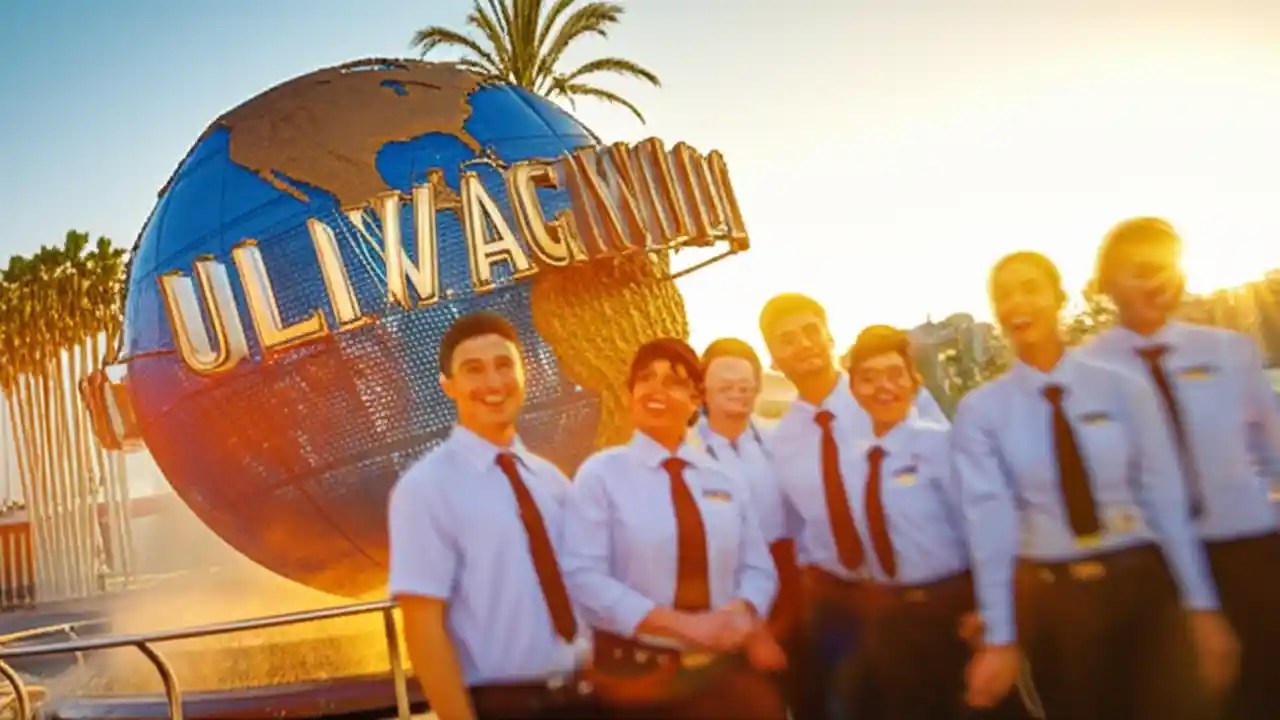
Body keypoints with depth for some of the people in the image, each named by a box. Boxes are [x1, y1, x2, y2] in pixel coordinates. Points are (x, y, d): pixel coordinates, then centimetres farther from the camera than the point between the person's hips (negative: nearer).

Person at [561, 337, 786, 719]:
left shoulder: (722, 480, 8)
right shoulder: (600, 474, -5)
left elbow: (758, 569, 9)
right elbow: (584, 577, -15)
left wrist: (741, 614, -14)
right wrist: (683, 624, -23)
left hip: (725, 665, 4)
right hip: (637, 671, -3)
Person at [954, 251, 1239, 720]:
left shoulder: (1121, 388, -1)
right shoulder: (980, 411, -5)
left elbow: (1165, 495, -1)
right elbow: (988, 522, -11)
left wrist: (1202, 605, -1)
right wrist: (1000, 637, -13)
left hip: (1140, 581, 1)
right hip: (1049, 596, 0)